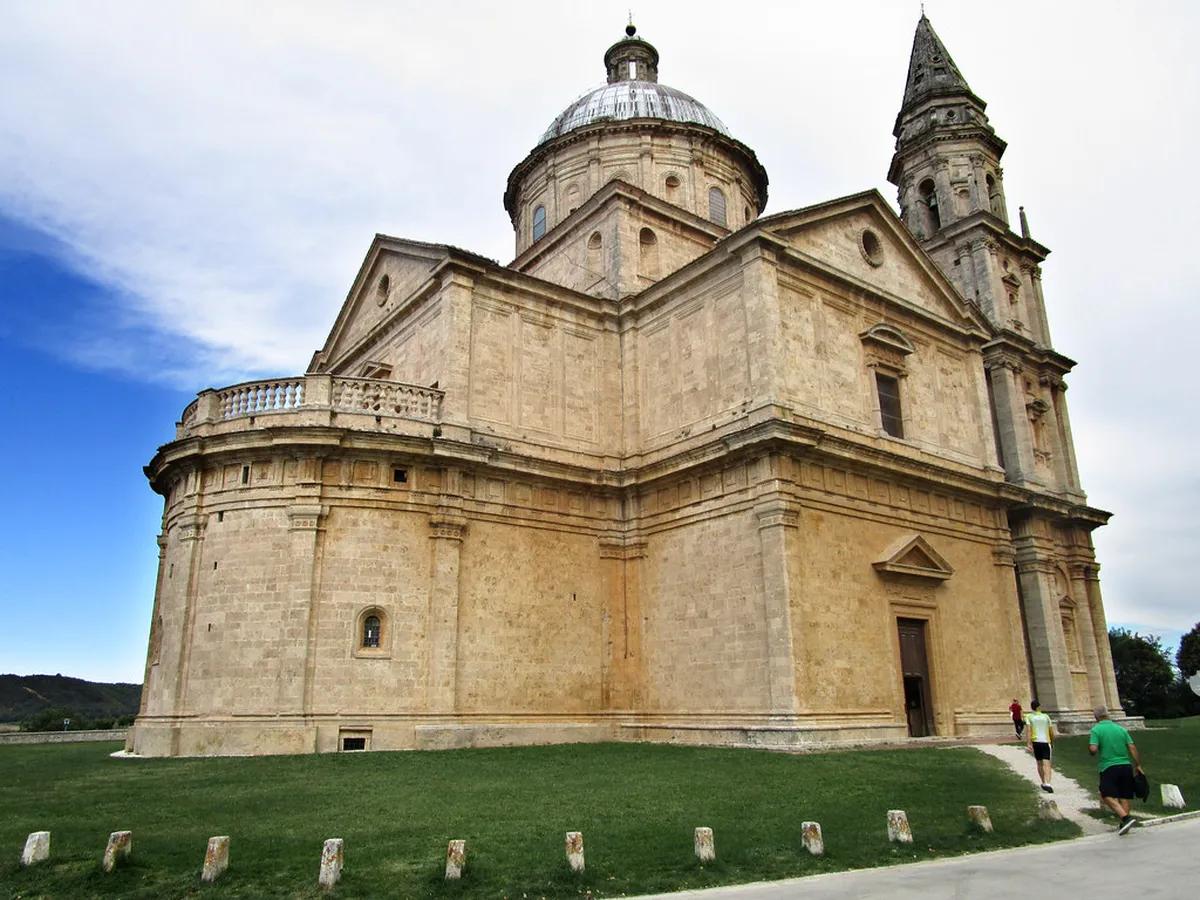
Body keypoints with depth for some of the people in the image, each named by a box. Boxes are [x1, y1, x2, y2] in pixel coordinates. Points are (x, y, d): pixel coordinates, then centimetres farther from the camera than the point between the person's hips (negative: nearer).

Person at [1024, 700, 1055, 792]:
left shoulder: (1029, 717, 4)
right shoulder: (1046, 717, 8)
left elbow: (1029, 731, -8)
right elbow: (1051, 732, 11)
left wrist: (1028, 744, -12)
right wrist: (1052, 742, 27)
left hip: (1035, 741, 1)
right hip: (1046, 742, 0)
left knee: (1039, 763, 17)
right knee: (1046, 764, -7)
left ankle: (1044, 783, 28)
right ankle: (1047, 783, -25)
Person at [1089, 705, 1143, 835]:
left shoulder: (1096, 729, -4)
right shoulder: (1121, 729, 9)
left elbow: (1093, 749, -14)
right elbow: (1132, 748, 4)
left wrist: (1090, 749, 8)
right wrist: (1138, 766, 10)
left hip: (1108, 767, -5)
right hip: (1126, 765, 6)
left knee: (1108, 797, -6)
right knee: (1124, 796, 13)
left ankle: (1126, 818, -23)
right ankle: (1124, 824, 14)